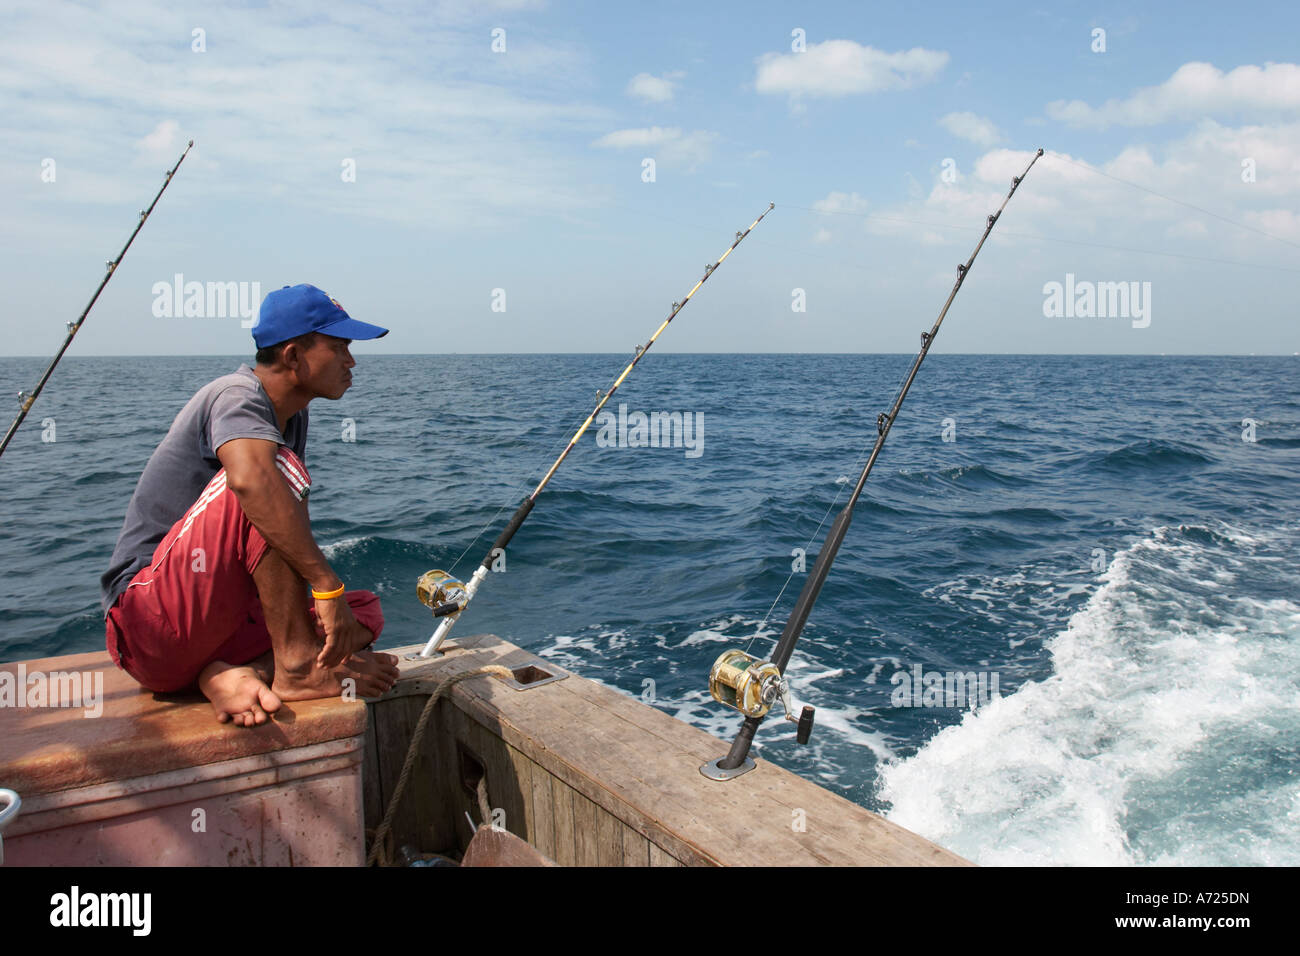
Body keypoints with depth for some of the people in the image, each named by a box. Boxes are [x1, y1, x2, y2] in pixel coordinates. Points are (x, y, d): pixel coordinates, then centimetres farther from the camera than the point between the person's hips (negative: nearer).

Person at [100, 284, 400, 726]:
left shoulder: (293, 417, 12)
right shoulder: (237, 396, -15)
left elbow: (290, 539, 17)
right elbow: (250, 480, -39)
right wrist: (328, 586, -37)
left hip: (215, 620, 10)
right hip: (150, 623, -10)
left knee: (364, 612, 4)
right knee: (279, 469, -27)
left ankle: (229, 674, -17)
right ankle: (298, 665, -25)